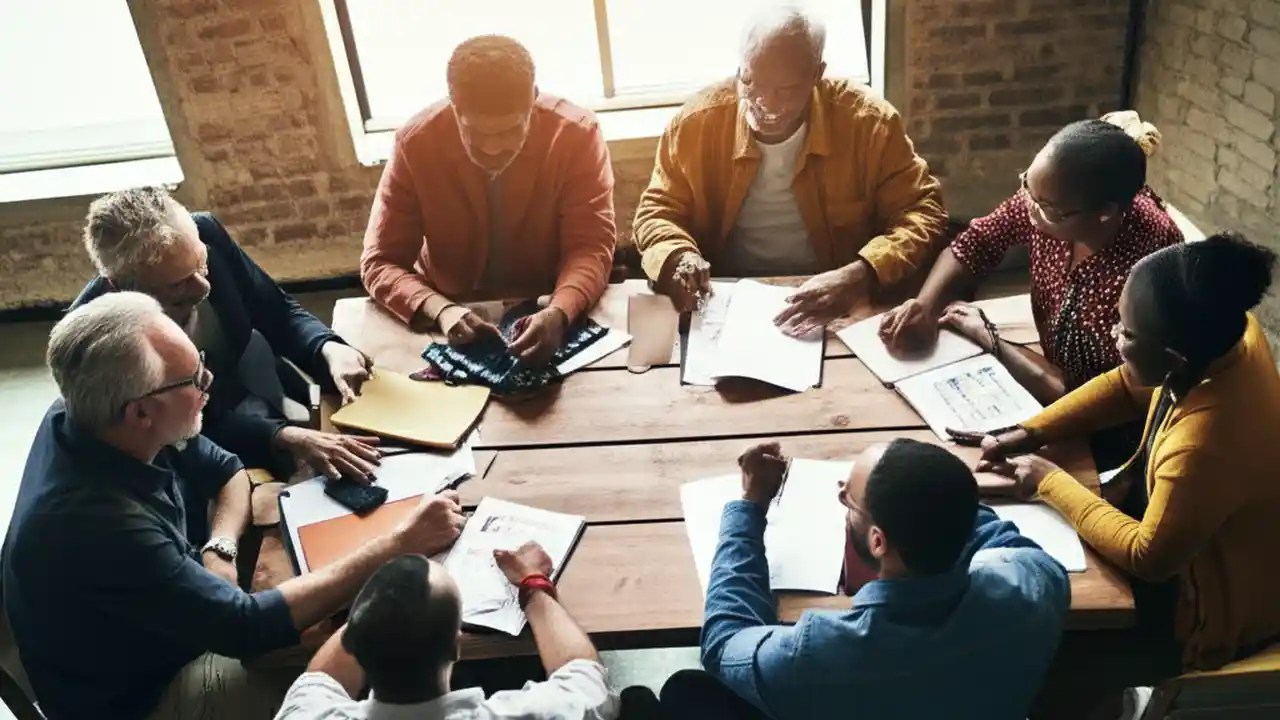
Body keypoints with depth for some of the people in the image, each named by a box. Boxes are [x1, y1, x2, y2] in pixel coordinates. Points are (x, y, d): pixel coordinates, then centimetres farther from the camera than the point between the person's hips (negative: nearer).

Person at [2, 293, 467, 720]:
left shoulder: (87, 418, -13)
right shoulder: (94, 523, -38)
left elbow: (225, 470, 3)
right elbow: (249, 626, -32)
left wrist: (218, 548, -18)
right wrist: (398, 545, -31)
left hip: (177, 621, 7)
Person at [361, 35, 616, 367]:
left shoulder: (577, 134, -18)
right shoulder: (415, 143, -16)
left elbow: (592, 246, -18)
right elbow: (379, 262, -14)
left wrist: (559, 312, -39)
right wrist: (440, 310, -34)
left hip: (546, 310, 0)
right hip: (452, 312, 1)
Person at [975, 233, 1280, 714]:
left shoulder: (1204, 448, -43)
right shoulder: (1222, 333, -20)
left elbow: (1147, 557, -26)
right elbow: (1126, 387, -1)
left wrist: (1052, 483, -18)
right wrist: (1031, 433, -10)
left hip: (1215, 604, -7)